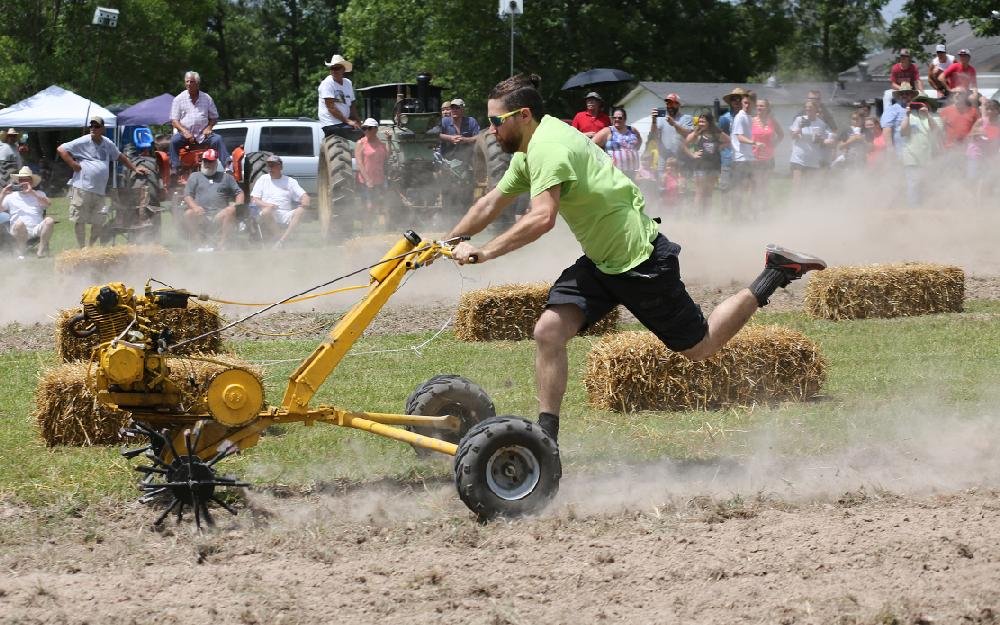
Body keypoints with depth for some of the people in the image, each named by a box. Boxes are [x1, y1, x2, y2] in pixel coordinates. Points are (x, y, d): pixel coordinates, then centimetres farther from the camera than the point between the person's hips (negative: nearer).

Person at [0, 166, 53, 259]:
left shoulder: (39, 194, 21)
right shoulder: (11, 196, 20)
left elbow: (48, 203, 0)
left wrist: (32, 192, -7)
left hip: (37, 229, 1)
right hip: (20, 231, -1)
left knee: (49, 220, -30)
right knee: (19, 223, -37)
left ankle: (42, 251, -20)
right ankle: (21, 254, -24)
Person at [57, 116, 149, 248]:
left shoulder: (108, 144, 13)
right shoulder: (83, 142, -3)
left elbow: (120, 157, 30)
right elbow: (61, 150, -5)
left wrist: (134, 168, 30)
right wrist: (74, 165, -11)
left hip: (100, 191, 5)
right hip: (82, 188, -5)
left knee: (99, 222, 3)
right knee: (79, 220, -3)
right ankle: (82, 248, 6)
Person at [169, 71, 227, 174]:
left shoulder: (206, 98, 12)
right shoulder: (179, 99, 7)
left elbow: (214, 117, 18)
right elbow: (174, 120, 2)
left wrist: (208, 128, -4)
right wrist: (184, 132, -16)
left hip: (202, 135, 1)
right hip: (185, 134, -1)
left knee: (218, 139, -25)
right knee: (174, 140, -31)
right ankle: (174, 168, -38)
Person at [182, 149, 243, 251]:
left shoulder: (226, 177, 25)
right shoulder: (195, 176, 23)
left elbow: (239, 193, 21)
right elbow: (187, 196, 12)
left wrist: (238, 205, -2)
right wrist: (195, 207, -11)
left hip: (220, 215, 0)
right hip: (201, 215, 0)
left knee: (231, 211, -33)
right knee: (188, 214, -33)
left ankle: (222, 245, -31)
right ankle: (202, 244, -31)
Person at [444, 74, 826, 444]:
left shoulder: (550, 147, -24)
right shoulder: (527, 153, 8)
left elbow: (542, 218, -36)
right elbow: (491, 204, 19)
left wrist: (484, 252, -33)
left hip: (641, 261, -9)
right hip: (599, 263, 9)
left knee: (700, 348, 4)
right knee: (548, 332, -8)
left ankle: (772, 277, 16)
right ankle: (545, 440, -4)